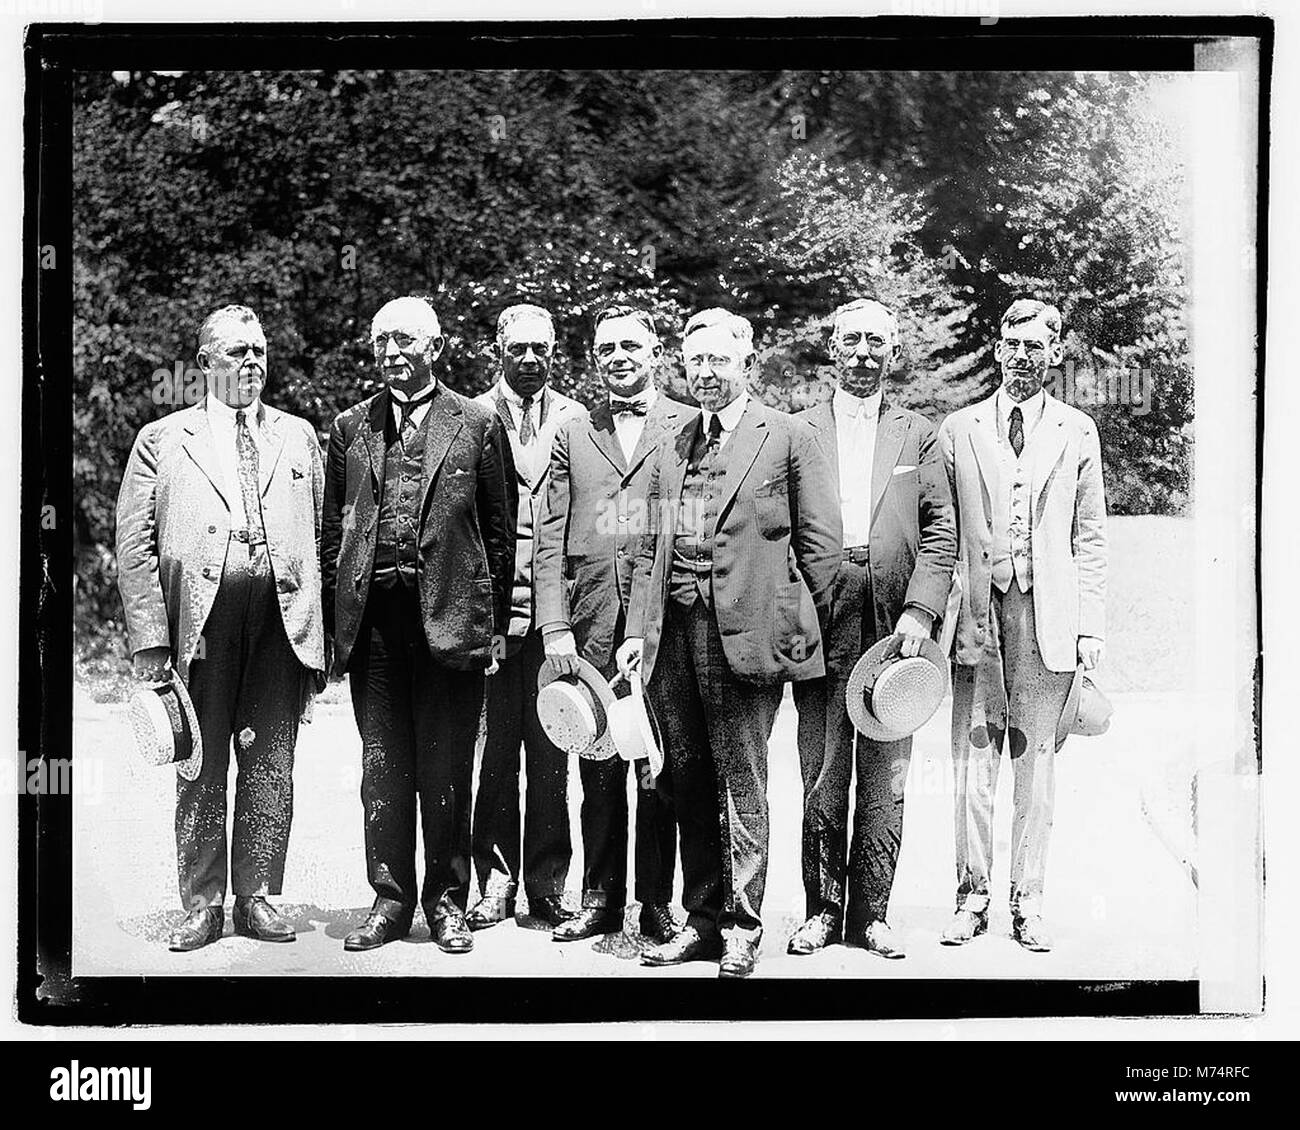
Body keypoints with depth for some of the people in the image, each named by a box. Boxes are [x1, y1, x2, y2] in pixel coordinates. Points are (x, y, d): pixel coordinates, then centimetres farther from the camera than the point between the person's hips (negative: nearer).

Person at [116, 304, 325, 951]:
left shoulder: (298, 436, 16)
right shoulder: (162, 440, 9)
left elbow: (321, 538, 13)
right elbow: (134, 546, 3)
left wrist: (319, 631, 4)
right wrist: (149, 637, -7)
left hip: (283, 623, 2)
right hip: (198, 625, -2)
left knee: (271, 770, 4)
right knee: (201, 771, 3)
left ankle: (257, 899, 15)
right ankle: (201, 906, 13)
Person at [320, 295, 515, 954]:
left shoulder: (476, 424, 5)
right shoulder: (351, 427, 13)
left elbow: (500, 529, 5)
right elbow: (333, 530, 13)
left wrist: (494, 621, 0)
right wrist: (335, 621, 6)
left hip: (448, 614, -2)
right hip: (372, 611, 3)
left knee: (446, 769, 3)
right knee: (383, 764, 7)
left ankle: (446, 901, 15)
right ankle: (390, 899, 16)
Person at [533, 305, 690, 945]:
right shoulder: (573, 435, 16)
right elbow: (550, 539, 11)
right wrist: (554, 625, 0)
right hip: (590, 621, 3)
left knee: (657, 765, -1)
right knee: (598, 768, 6)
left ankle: (657, 903, 9)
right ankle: (601, 901, 15)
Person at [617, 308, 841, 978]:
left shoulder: (787, 438, 1)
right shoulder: (672, 448, 18)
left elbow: (821, 542, 0)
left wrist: (793, 621, -1)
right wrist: (637, 629, 9)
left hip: (743, 631, -5)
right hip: (674, 626, 6)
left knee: (740, 781, -1)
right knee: (688, 779, 9)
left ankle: (741, 925, 8)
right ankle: (701, 919, 19)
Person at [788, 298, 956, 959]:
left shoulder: (918, 436, 12)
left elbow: (941, 534, 6)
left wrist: (920, 610, -8)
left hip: (894, 628, 1)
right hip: (821, 625, -1)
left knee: (886, 780, 4)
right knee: (821, 776, 1)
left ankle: (871, 914, 12)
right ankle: (822, 910, 13)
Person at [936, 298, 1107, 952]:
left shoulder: (1077, 432, 10)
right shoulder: (958, 430, 9)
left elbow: (1090, 537, 9)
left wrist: (1091, 626, 2)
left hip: (1047, 614, 0)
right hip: (975, 610, 0)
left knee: (1036, 762, 4)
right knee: (972, 761, 0)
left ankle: (1027, 903, 12)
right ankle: (971, 897, 10)